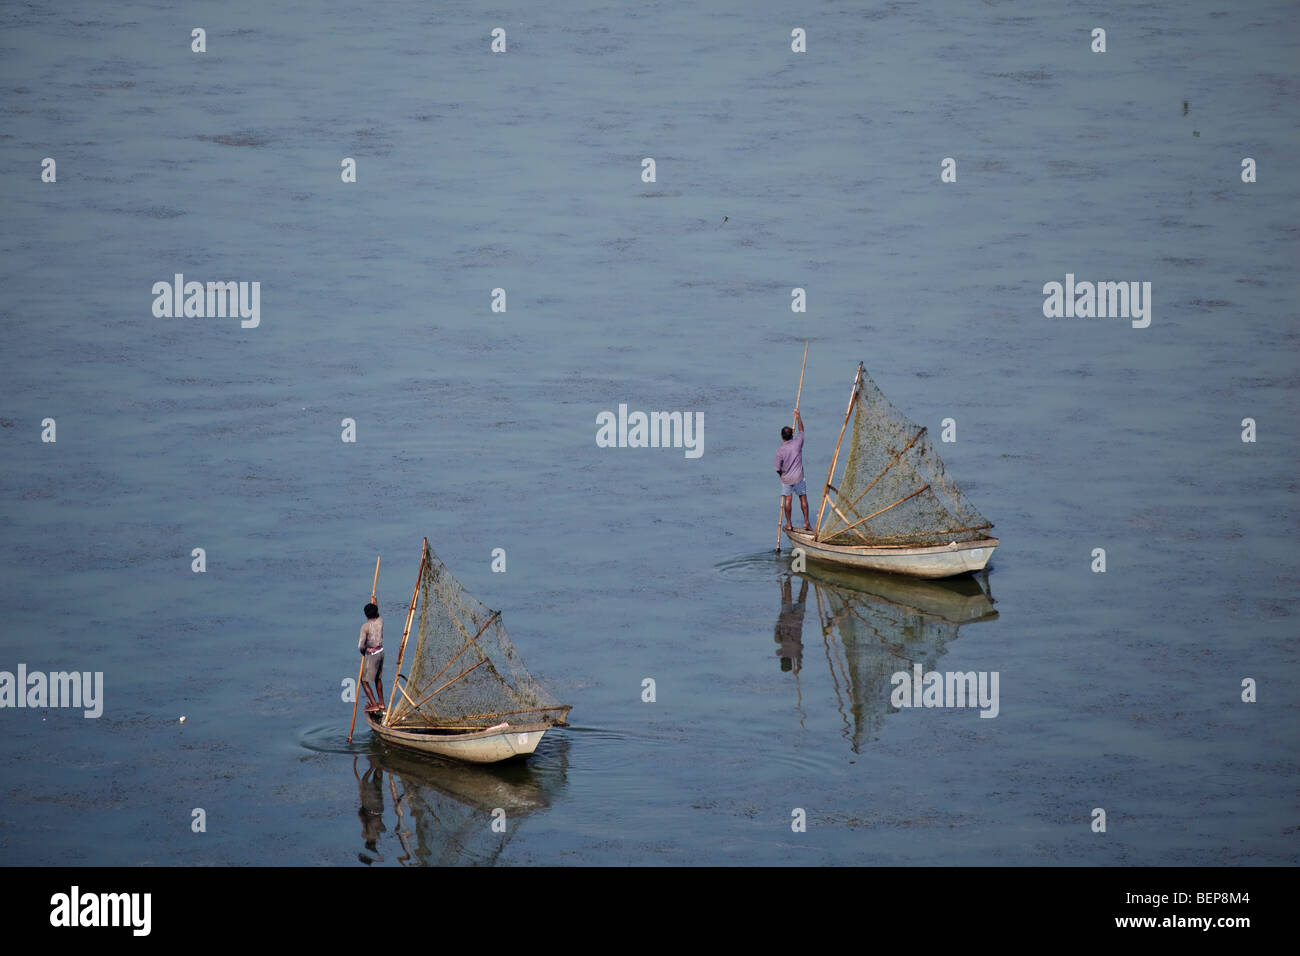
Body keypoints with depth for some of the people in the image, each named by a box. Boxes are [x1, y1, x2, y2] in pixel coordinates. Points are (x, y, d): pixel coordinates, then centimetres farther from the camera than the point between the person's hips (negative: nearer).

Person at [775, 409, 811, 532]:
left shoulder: (780, 451, -14)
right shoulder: (797, 443, -12)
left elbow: (778, 468, -7)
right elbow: (801, 430, 7)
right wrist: (798, 416, 15)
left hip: (786, 479, -1)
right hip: (798, 477, 1)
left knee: (787, 499, 8)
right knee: (803, 498, 11)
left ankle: (788, 524, 10)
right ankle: (806, 523, 11)